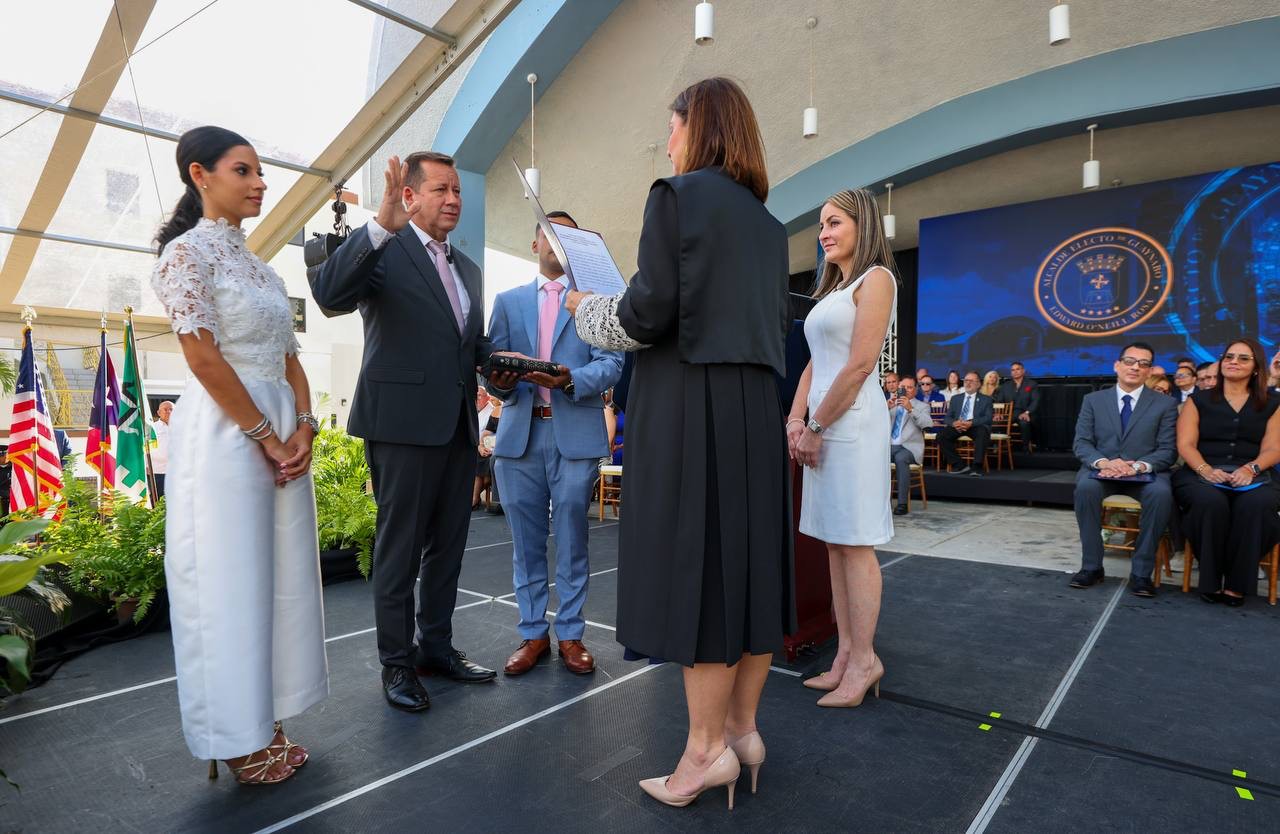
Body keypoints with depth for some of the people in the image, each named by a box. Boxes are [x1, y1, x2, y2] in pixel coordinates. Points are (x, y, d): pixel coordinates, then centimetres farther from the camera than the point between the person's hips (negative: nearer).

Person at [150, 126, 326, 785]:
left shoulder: (258, 265, 17)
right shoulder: (187, 251, -5)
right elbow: (203, 358, -14)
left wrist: (303, 428, -1)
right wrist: (266, 437, -13)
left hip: (283, 431, 8)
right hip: (223, 432, -8)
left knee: (282, 577, 10)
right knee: (227, 582, 1)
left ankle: (267, 726, 23)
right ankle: (237, 743, 15)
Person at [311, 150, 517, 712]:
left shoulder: (466, 268, 18)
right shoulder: (382, 249, -4)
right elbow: (329, 293, -23)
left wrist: (496, 364, 4)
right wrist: (382, 224, -33)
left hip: (459, 424, 7)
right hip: (404, 422, -7)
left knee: (448, 544, 14)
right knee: (400, 547, 3)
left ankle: (437, 647, 29)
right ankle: (397, 663, 18)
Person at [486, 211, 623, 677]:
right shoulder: (508, 301, 18)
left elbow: (610, 363, -2)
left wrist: (570, 379, -21)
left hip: (575, 434, -2)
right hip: (520, 433, 3)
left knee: (572, 541, 3)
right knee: (526, 542, 8)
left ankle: (570, 634, 16)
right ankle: (533, 634, 20)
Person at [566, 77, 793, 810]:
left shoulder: (678, 196, -5)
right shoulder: (767, 221, 17)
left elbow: (650, 311, -13)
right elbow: (779, 327, 16)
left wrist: (588, 308, 5)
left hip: (689, 405, -7)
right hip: (755, 407, 8)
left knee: (693, 567, -2)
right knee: (748, 562, 10)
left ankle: (708, 747, 6)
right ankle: (744, 727, 21)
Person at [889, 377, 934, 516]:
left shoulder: (922, 406, 10)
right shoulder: (893, 404, 21)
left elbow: (927, 425, -10)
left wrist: (911, 409, -22)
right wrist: (887, 408, -10)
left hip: (909, 447, -3)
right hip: (890, 445, 3)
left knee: (900, 458, -37)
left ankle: (902, 503, -33)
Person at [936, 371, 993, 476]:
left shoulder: (986, 399, 14)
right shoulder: (955, 399, 22)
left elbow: (988, 418, -2)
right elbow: (948, 417, 13)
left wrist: (971, 423, -20)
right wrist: (954, 423, -13)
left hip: (976, 426, -3)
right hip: (957, 426, 3)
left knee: (982, 431, -38)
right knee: (941, 433, -27)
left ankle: (977, 467, -33)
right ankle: (959, 465, -20)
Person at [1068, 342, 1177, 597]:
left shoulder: (1165, 404, 9)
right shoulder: (1093, 400, 10)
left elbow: (1168, 450, -1)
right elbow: (1081, 443, 2)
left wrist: (1138, 466, -22)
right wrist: (1103, 462, -20)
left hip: (1145, 473, 0)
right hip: (1101, 469, 0)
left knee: (1161, 493, -34)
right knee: (1086, 487, -34)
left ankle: (1141, 571, -21)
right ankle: (1091, 565, -21)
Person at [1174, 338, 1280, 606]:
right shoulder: (1199, 400, 15)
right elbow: (1185, 444, 4)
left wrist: (1250, 468, -15)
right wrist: (1206, 469, -15)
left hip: (1251, 478, 1)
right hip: (1201, 475, -1)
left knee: (1255, 506, -35)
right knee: (1211, 503, -36)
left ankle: (1237, 584, -21)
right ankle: (1211, 581, -21)